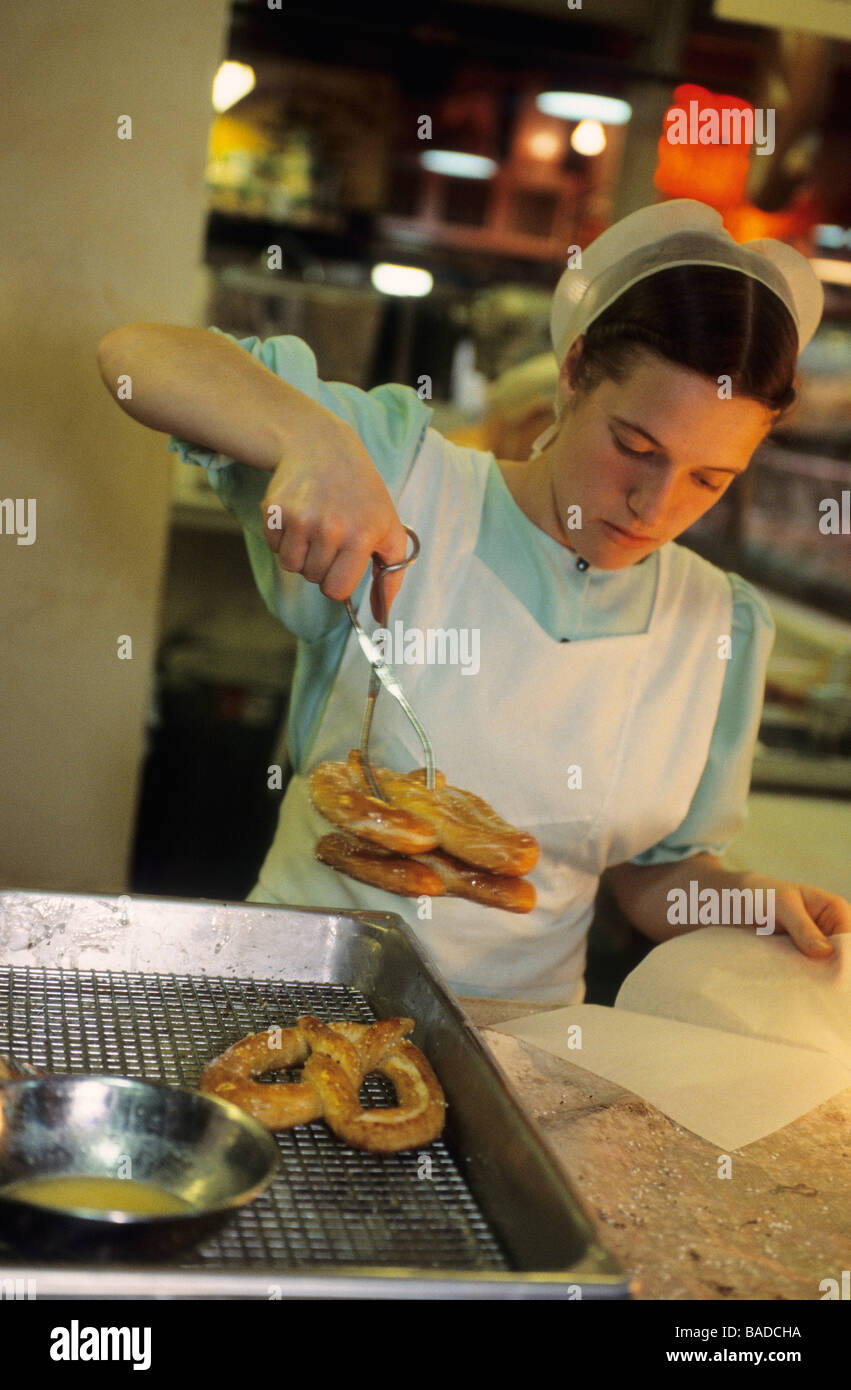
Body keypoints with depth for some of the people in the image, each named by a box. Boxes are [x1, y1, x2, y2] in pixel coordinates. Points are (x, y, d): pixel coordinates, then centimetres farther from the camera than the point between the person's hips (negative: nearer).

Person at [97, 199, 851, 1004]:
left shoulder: (720, 627, 2)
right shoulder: (408, 478, -9)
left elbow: (654, 871, 12)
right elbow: (136, 353, -14)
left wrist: (748, 901, -8)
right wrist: (316, 438, -31)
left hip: (515, 1025, 4)